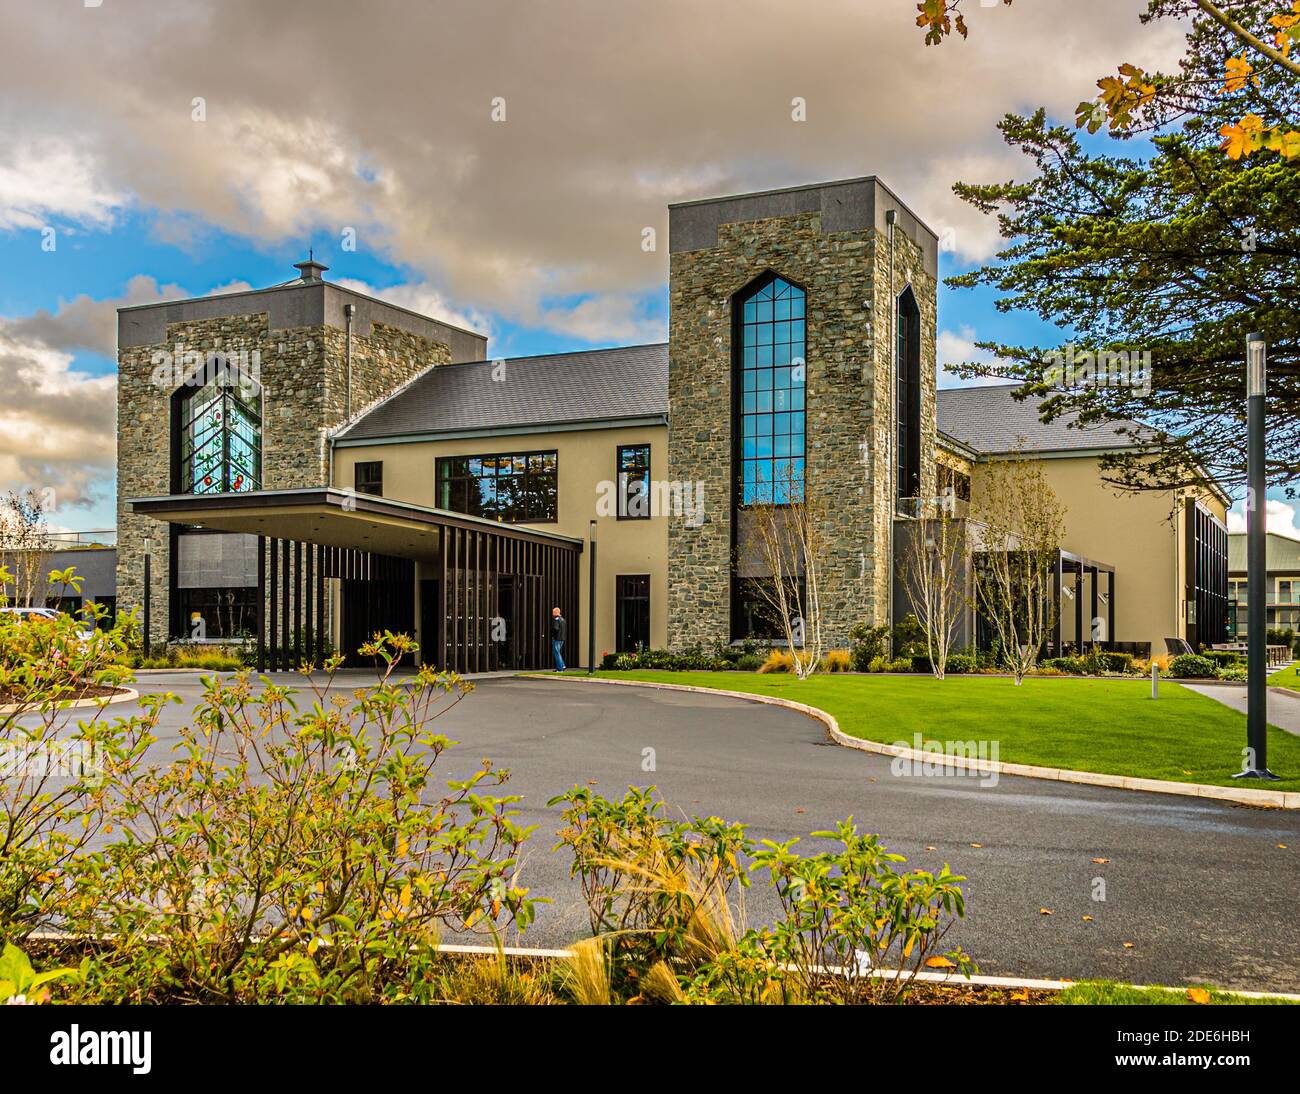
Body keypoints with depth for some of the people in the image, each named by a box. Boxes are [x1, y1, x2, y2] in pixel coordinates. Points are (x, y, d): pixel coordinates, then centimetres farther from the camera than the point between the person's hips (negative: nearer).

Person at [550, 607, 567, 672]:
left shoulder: (556, 619, -13)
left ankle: (560, 668, -3)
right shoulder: (563, 619, 14)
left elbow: (555, 628, -25)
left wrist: (552, 634, -10)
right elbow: (566, 629, 17)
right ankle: (562, 666, 9)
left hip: (556, 638, -8)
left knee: (557, 653, -2)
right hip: (562, 639, 9)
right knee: (558, 653, 18)